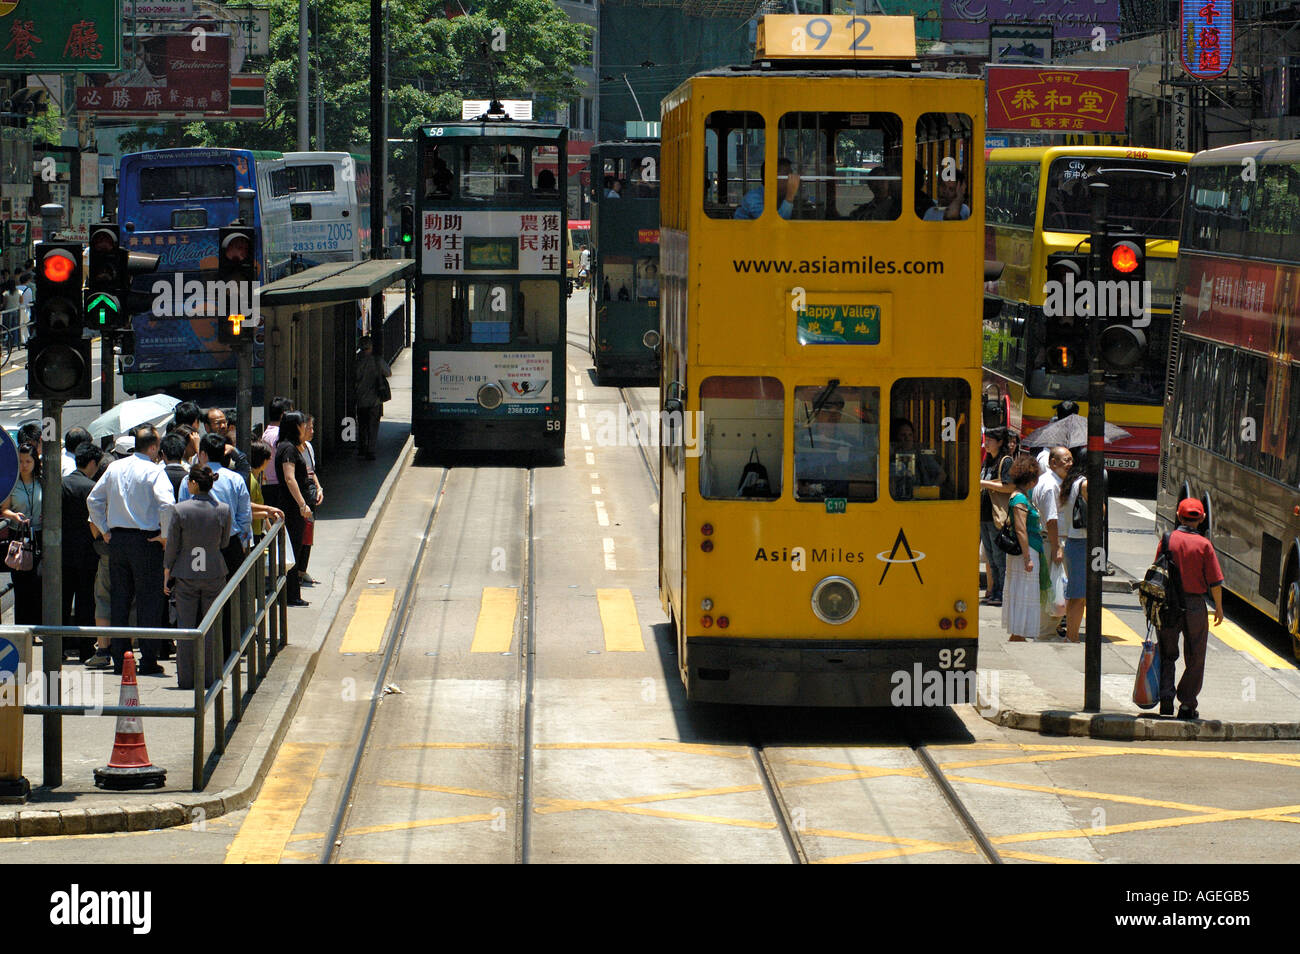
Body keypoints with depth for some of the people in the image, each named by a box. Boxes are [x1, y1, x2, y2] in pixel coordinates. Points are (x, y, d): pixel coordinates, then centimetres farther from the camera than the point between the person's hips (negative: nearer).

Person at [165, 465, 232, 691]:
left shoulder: (180, 510, -11)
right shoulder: (223, 510, -5)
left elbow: (172, 546, -5)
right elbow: (224, 541, 6)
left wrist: (167, 575, 5)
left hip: (185, 574, -2)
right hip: (214, 574, 2)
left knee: (185, 627, 6)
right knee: (211, 627, 9)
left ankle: (186, 678, 7)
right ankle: (210, 677, 9)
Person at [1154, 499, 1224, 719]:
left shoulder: (1167, 541, -3)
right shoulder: (1204, 544, -7)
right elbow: (1215, 581, -6)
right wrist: (1219, 608, 7)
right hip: (1195, 604, -1)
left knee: (1167, 655, 14)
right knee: (1195, 659, 10)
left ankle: (1166, 695, -3)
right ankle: (1187, 706, 9)